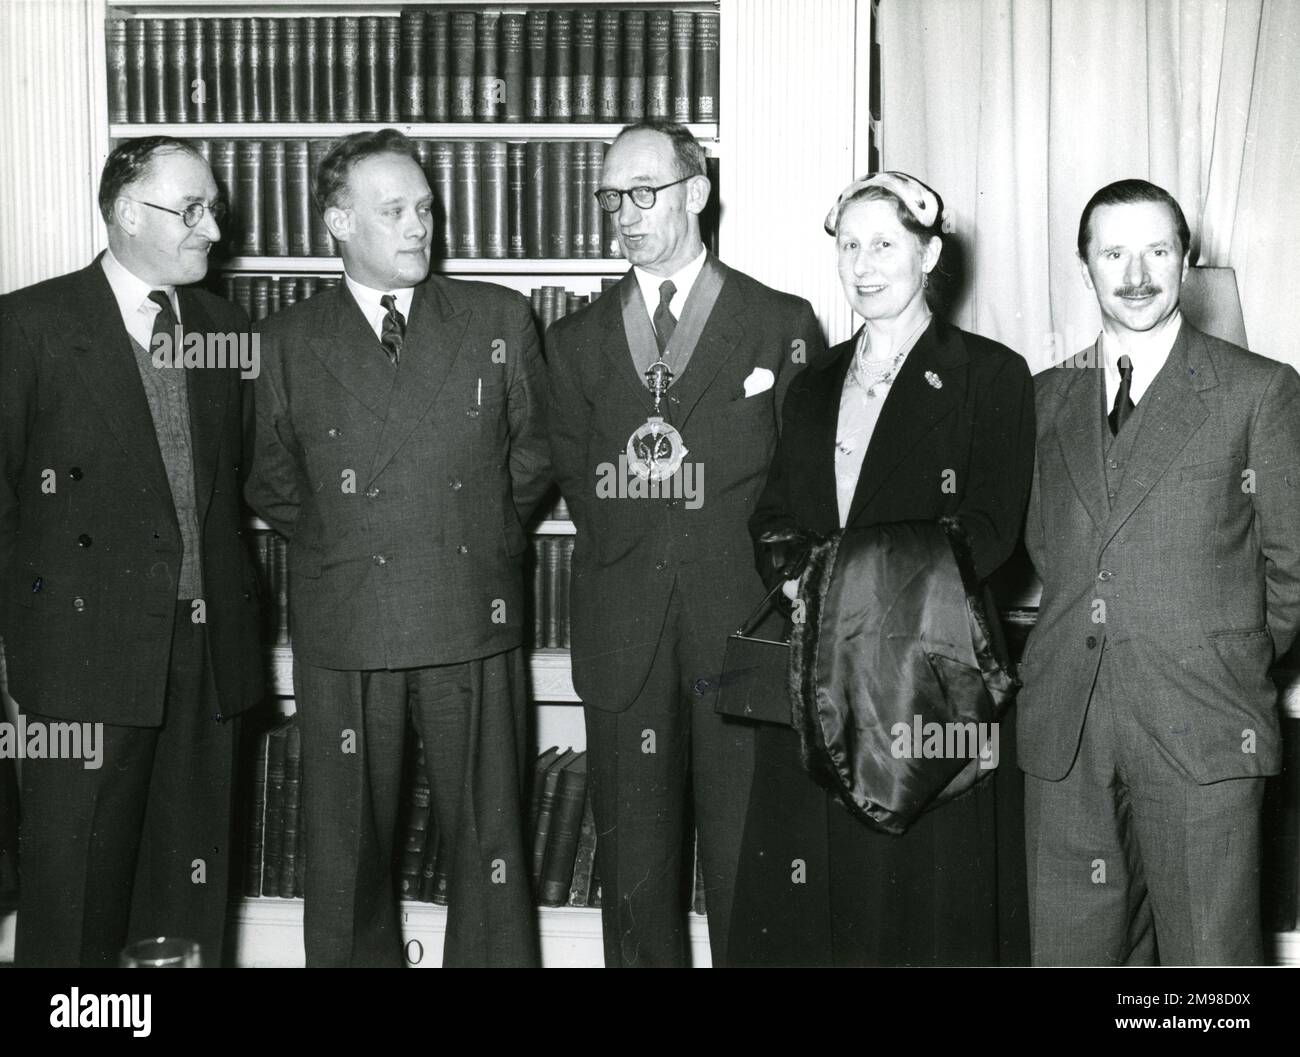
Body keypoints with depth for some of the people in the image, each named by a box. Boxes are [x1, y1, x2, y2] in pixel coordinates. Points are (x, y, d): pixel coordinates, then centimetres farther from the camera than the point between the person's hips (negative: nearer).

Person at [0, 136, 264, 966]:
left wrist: (231, 601, 6)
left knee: (192, 882, 11)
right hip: (89, 646, -4)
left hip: (210, 646, 4)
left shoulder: (228, 330, 11)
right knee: (76, 889, 3)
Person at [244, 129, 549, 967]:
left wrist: (483, 536, 8)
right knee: (347, 850, 8)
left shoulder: (499, 320, 6)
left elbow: (533, 456, 12)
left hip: (473, 623, 0)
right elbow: (274, 487, 14)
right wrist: (340, 546, 6)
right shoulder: (291, 340, 6)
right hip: (343, 631, 0)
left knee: (490, 842, 7)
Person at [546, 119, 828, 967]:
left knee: (747, 865, 0)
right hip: (624, 636, 3)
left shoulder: (784, 325, 6)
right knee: (634, 862, 6)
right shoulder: (578, 340, 15)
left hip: (745, 631, -2)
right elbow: (578, 481, 13)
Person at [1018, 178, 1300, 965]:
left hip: (1202, 731, -3)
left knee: (1209, 955, -1)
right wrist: (1086, 642, 10)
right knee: (1073, 948, 7)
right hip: (1066, 731, 4)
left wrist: (1235, 665, 6)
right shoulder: (1048, 396, 14)